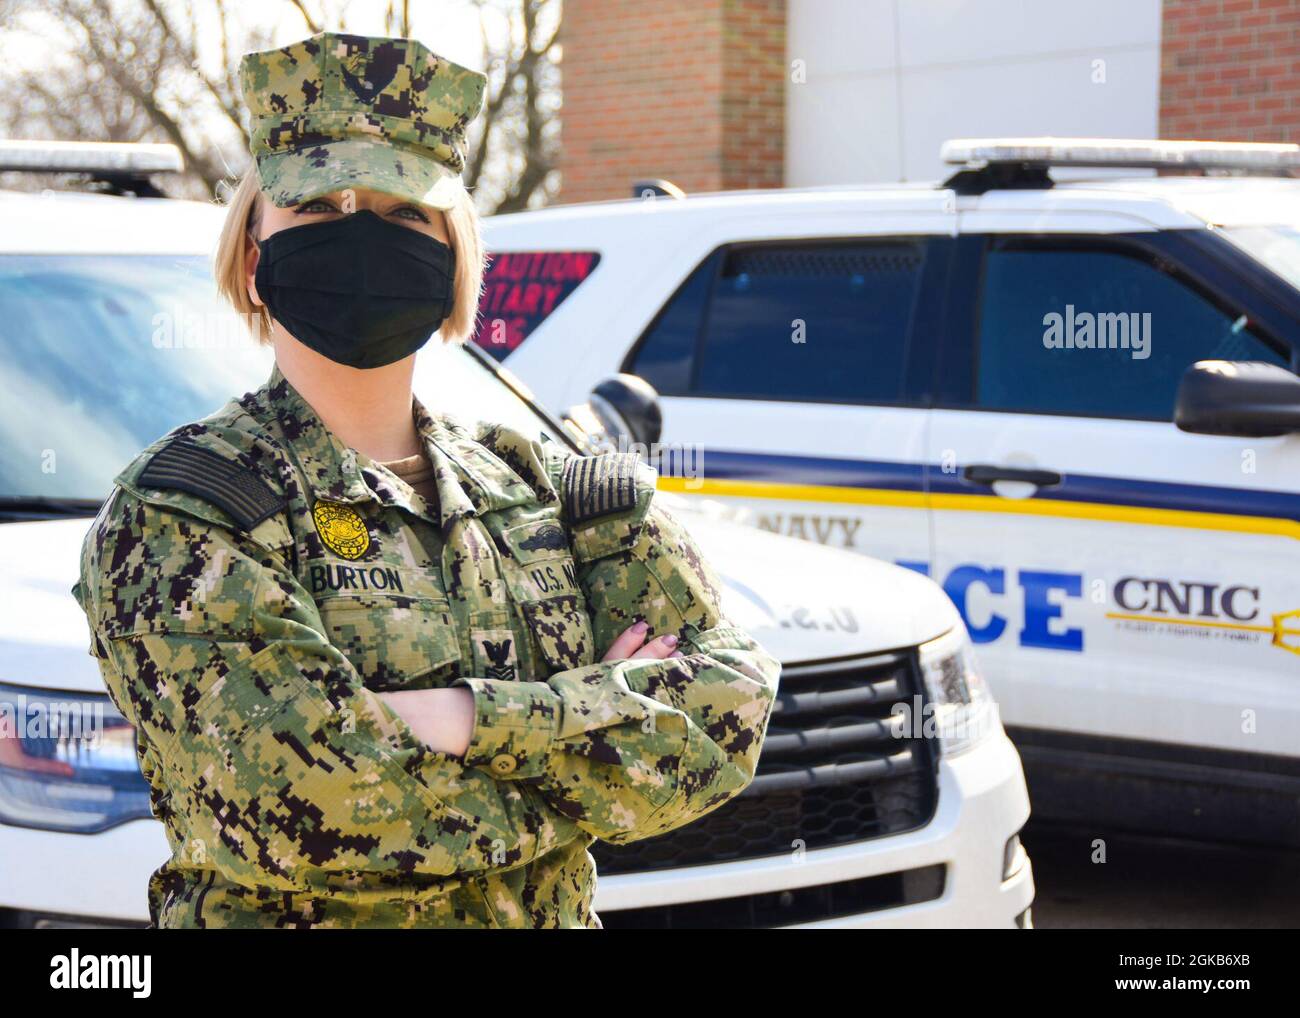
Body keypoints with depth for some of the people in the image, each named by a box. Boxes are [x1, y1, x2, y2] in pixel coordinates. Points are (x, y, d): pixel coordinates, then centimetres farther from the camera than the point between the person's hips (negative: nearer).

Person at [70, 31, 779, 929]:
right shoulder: (176, 517, -12)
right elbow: (295, 807, -25)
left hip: (555, 913, 4)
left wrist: (474, 721, -23)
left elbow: (729, 704, -9)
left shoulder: (537, 491, 1)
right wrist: (602, 717, -18)